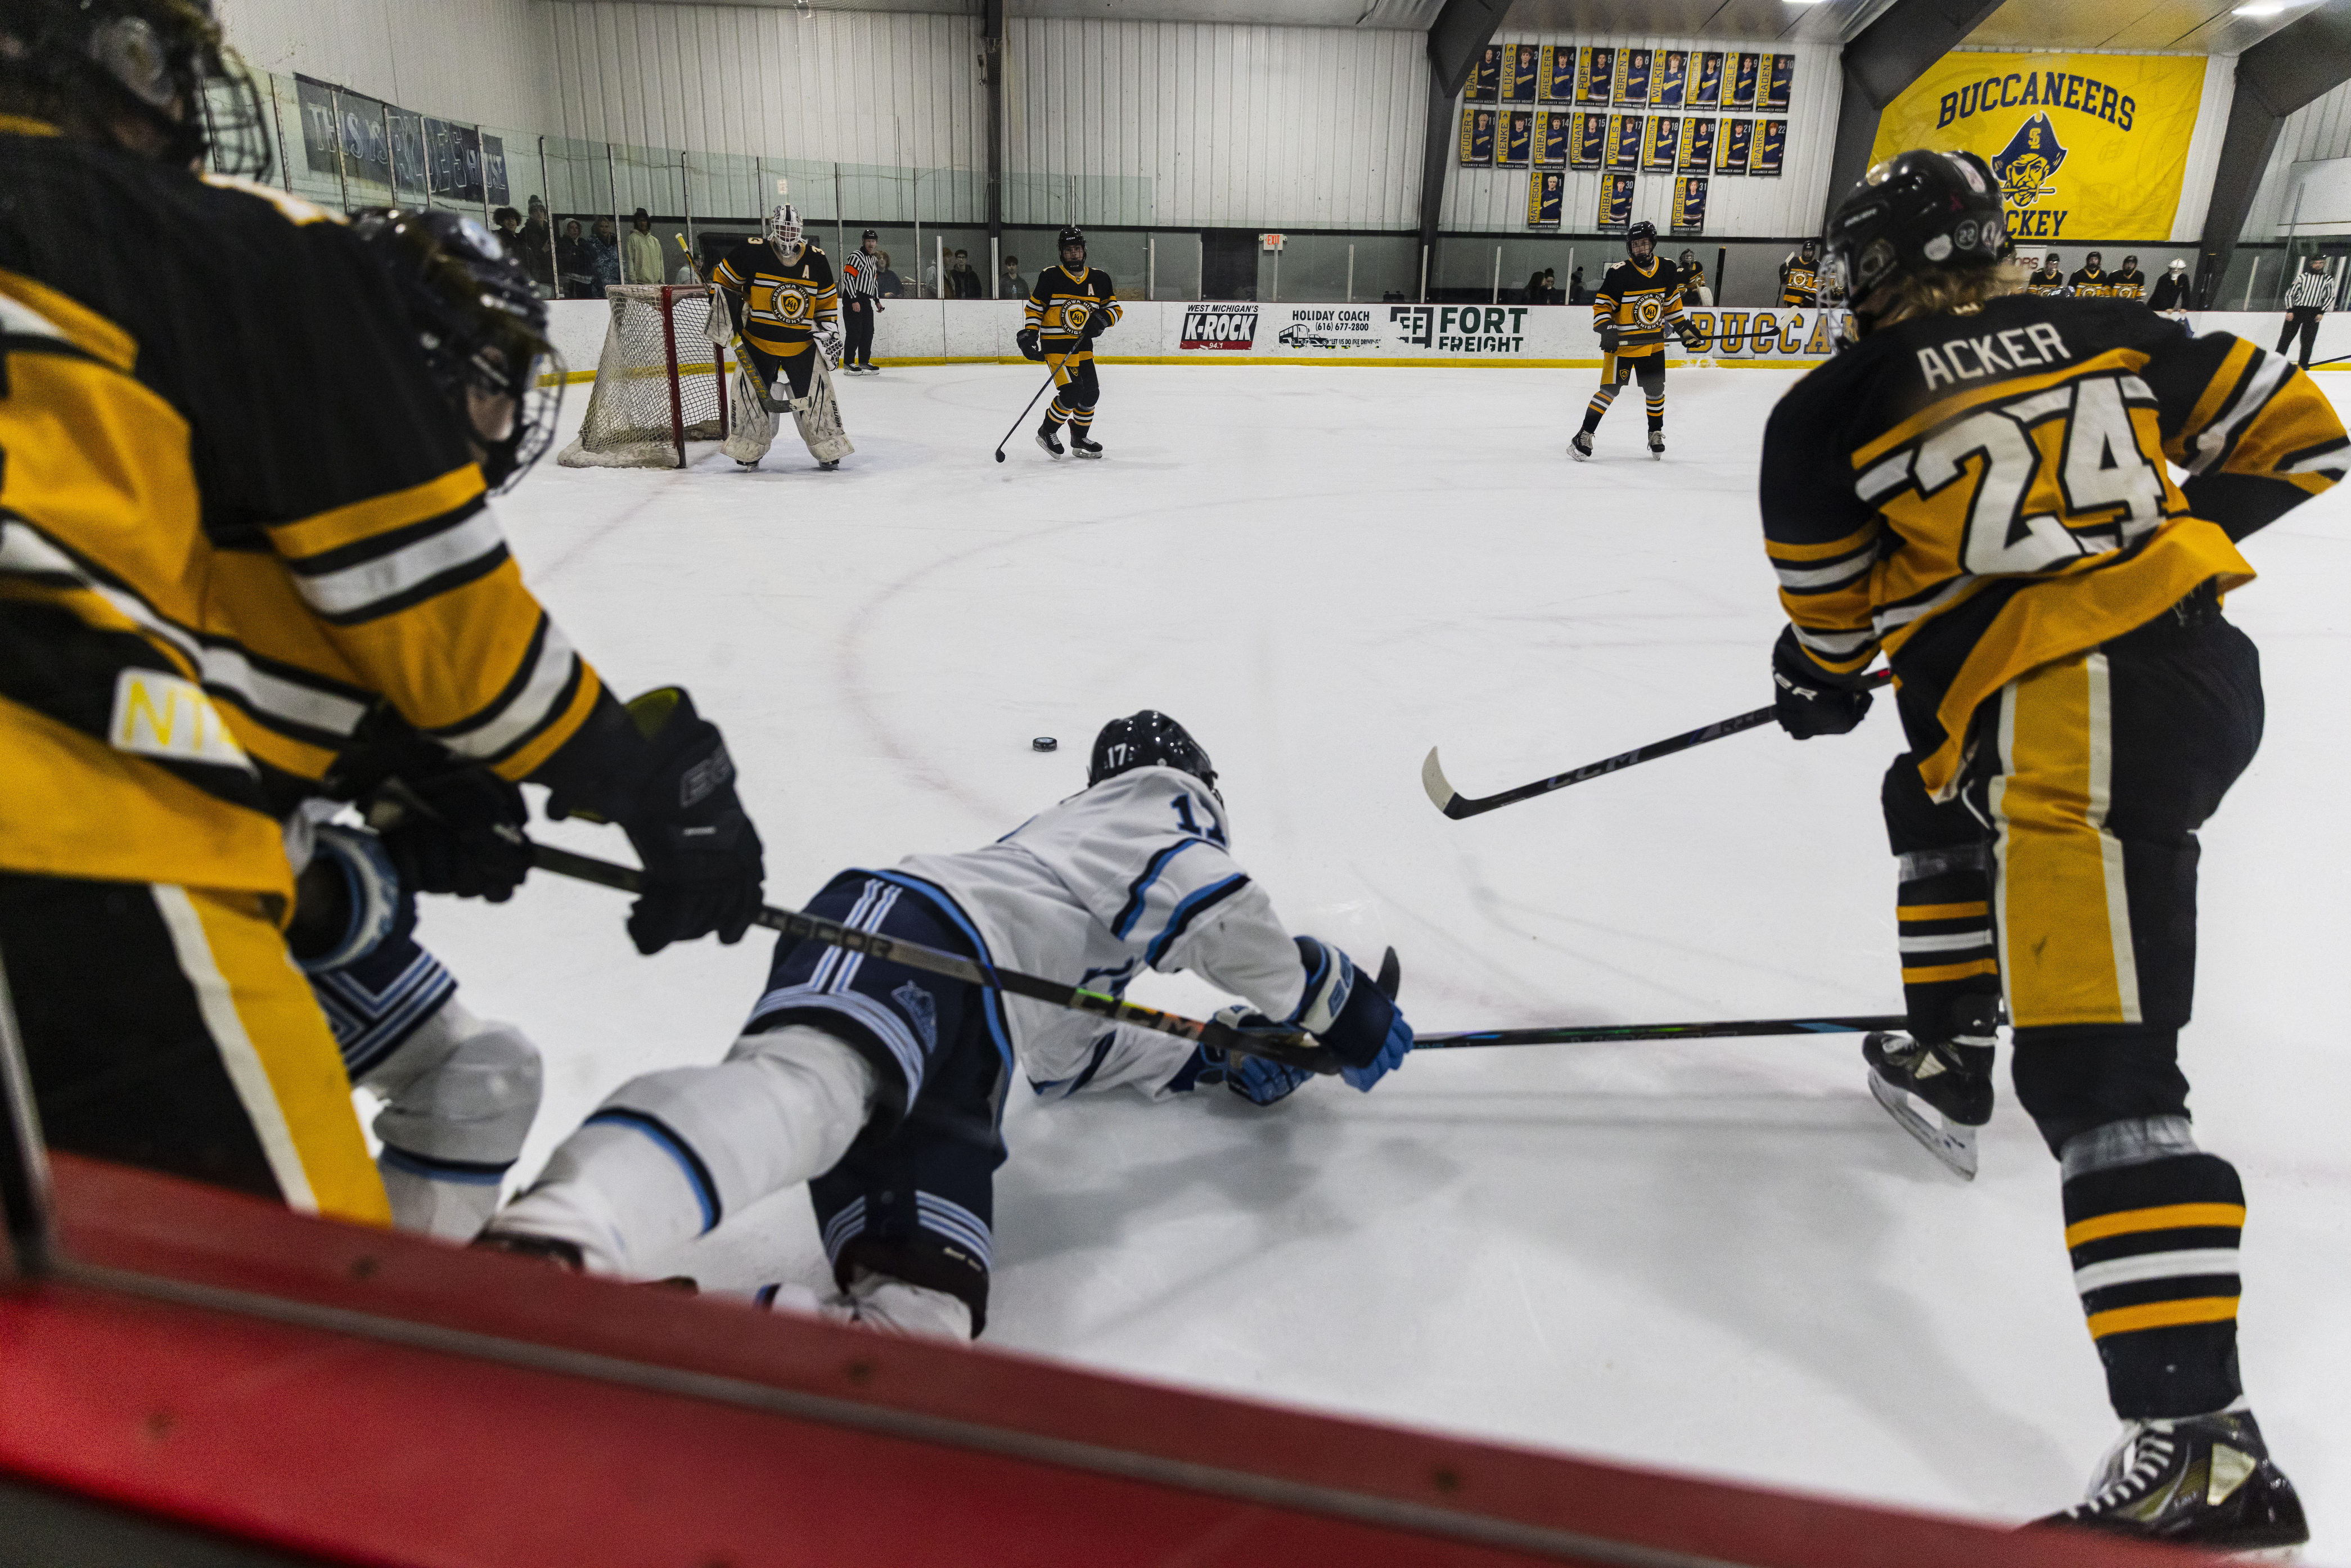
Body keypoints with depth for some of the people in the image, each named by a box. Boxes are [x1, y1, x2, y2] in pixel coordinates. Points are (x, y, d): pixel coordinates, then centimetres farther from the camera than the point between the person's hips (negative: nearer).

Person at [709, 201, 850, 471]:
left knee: (814, 393, -1)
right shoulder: (752, 251, -10)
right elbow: (723, 279, 1)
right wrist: (721, 310, -6)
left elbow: (828, 297, 11)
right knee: (752, 391, -1)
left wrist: (829, 328, 6)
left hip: (802, 343, 1)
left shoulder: (816, 259, -2)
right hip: (757, 341, -1)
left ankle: (828, 448, 11)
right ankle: (748, 450, 12)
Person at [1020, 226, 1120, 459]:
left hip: (1083, 345, 5)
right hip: (1055, 345, -5)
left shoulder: (1099, 278, 6)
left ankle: (1080, 439, 24)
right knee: (1071, 393, -17)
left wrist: (1103, 319, -12)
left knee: (1091, 393, 5)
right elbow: (1035, 308, 1)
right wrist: (1029, 334, -10)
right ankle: (1047, 432, 3)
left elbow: (1114, 308, 9)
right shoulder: (1050, 277, -4)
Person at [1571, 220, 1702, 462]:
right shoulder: (1620, 273, -13)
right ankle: (1583, 437, -5)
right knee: (1609, 390, -11)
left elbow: (1672, 302, 15)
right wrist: (1606, 330, -26)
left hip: (1653, 344, 5)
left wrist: (1684, 328, 13)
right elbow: (1602, 305, -11)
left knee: (1655, 390, 13)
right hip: (1622, 343, -5)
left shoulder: (1667, 270, 2)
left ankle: (1656, 433, 31)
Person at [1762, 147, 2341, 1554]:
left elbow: (1832, 611, 9)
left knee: (2097, 1069, -12)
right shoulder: (2113, 334, 13)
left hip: (2087, 716, -9)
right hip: (2204, 659, 9)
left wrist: (1819, 687, 30)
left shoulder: (1834, 409, -1)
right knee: (1942, 799, 33)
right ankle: (1949, 1069, 45)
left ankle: (2200, 1444, -13)